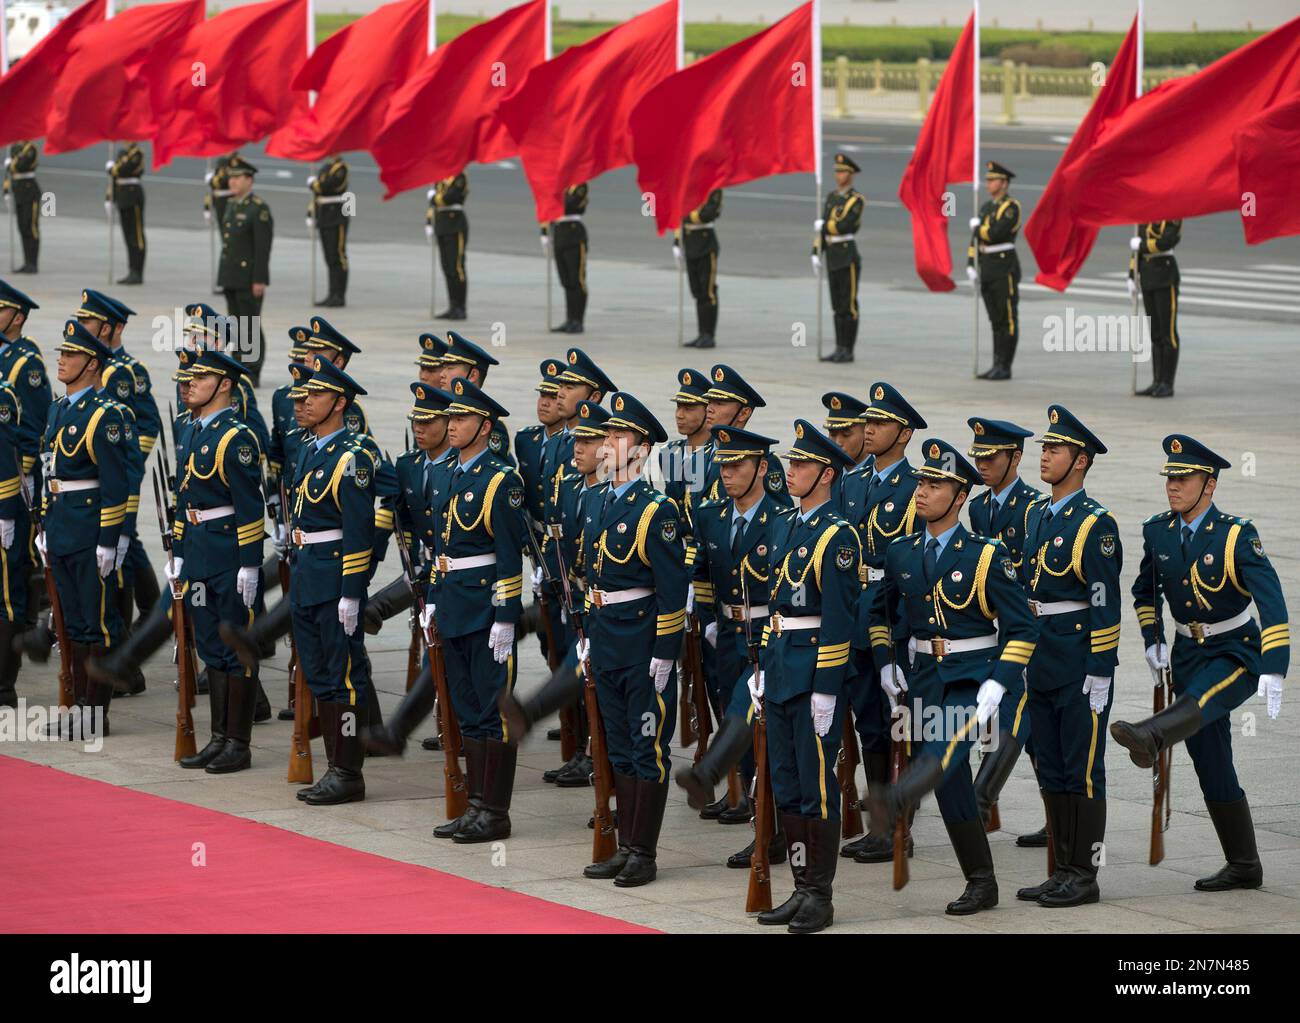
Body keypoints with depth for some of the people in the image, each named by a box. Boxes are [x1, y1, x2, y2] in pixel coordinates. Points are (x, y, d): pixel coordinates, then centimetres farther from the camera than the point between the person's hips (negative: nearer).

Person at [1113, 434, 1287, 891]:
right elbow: (1145, 590, 20)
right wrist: (1152, 641, 7)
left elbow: (1272, 602, -25)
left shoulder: (1237, 535, -16)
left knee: (1199, 699, -38)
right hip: (1189, 655, 6)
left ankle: (1149, 738, -69)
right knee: (1211, 766, 4)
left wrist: (1274, 670, -35)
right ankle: (1243, 866, 11)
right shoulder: (1157, 532, 0)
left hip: (1238, 652, -6)